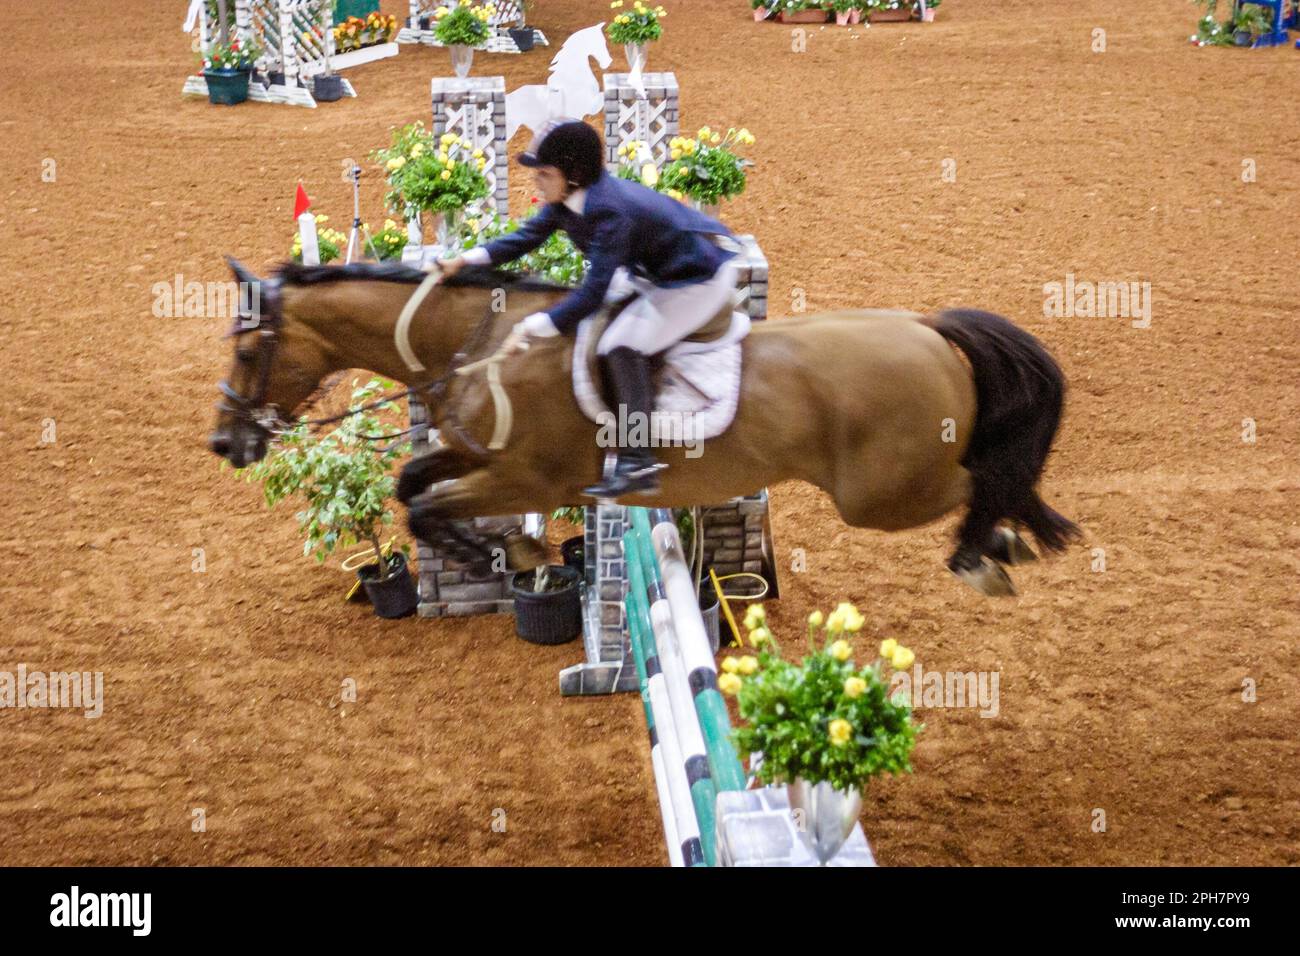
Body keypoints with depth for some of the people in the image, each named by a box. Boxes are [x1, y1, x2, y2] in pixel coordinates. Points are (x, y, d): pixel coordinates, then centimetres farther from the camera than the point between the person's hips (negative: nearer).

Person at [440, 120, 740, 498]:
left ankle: (638, 464, -16)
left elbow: (593, 292, -33)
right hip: (662, 267, 10)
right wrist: (464, 260, -4)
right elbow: (527, 237, 5)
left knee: (622, 346, -15)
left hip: (701, 278, -10)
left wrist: (535, 327, -33)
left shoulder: (609, 211, -32)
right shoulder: (568, 198, -5)